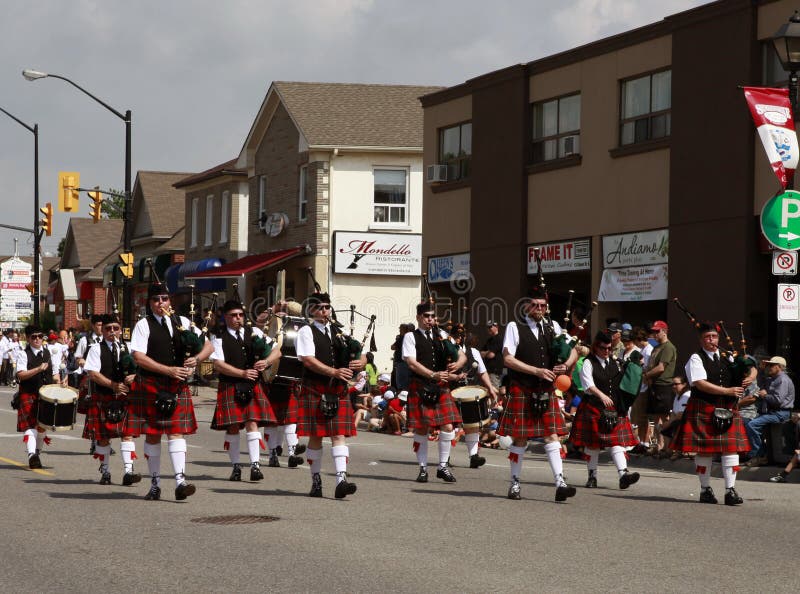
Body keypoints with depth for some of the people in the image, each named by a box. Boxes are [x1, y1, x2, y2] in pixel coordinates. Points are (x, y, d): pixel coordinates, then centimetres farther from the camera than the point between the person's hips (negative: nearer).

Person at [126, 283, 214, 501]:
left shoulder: (182, 322, 11)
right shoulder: (143, 325, -1)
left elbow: (209, 345, 13)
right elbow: (138, 357, -12)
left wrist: (196, 359, -8)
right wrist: (169, 370, -17)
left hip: (177, 387, 2)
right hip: (150, 386, -2)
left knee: (176, 432, -7)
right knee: (152, 434, 5)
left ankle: (180, 481, -15)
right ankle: (155, 484, 15)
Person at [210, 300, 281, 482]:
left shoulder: (254, 332, 11)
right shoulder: (219, 338, 2)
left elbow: (276, 351, 10)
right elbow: (218, 364, -9)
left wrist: (266, 361, -12)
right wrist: (242, 373, -15)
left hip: (253, 386, 2)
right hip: (230, 387, -2)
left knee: (252, 423, -7)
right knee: (233, 427, 0)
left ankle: (255, 465, -11)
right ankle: (235, 466, 10)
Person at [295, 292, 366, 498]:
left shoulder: (339, 331, 16)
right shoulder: (306, 332, 1)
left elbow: (361, 355, 15)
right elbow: (308, 360, -14)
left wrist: (360, 361, -10)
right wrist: (334, 372, -22)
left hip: (338, 391, 4)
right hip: (315, 390, -4)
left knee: (339, 435, -6)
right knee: (315, 436, 3)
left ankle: (341, 480, -14)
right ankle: (316, 481, 13)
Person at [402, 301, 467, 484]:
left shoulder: (442, 335, 14)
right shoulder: (411, 337, 2)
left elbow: (462, 355, 13)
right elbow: (412, 363, -10)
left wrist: (457, 364, -10)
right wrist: (433, 375, -19)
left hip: (441, 387, 3)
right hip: (419, 387, -3)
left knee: (447, 426, -5)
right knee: (421, 429, 0)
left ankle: (443, 467, 6)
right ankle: (423, 469, 10)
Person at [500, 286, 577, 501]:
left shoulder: (552, 327, 11)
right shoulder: (515, 327, -2)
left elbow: (574, 351, 14)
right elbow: (507, 359, -11)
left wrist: (566, 364, -10)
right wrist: (537, 371, -17)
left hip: (546, 392, 4)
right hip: (521, 392, -4)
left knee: (552, 435, -3)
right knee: (520, 438, 2)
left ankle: (560, 484, -9)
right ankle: (515, 484, 14)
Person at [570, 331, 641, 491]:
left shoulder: (615, 363, 13)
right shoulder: (588, 364, -3)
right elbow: (588, 385, -18)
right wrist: (602, 395, -31)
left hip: (614, 408, 4)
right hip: (593, 408, -4)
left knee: (617, 441, -7)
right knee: (592, 443, 5)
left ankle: (623, 473, -18)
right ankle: (592, 476, 15)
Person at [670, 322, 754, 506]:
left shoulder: (727, 357, 13)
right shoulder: (696, 359, -4)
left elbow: (751, 367, 21)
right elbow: (700, 383, -17)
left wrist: (750, 376, -4)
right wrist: (727, 391, -20)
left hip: (727, 410, 4)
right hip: (703, 410, -4)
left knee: (731, 448, -3)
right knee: (703, 449, 1)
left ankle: (730, 490, -2)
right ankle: (705, 489, 13)